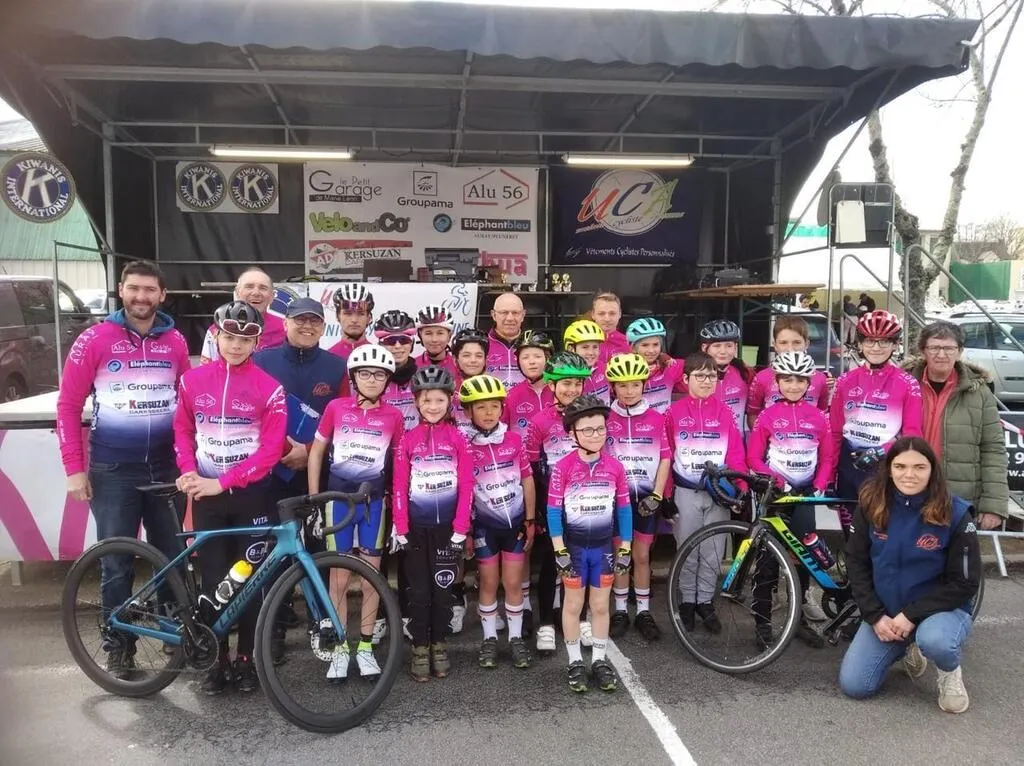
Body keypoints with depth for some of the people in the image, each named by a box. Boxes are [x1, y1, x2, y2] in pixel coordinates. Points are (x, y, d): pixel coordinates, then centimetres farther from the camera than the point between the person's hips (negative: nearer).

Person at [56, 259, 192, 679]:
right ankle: (119, 647, 23)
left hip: (165, 467, 2)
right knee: (117, 564, 6)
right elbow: (68, 405, -2)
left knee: (173, 558, 10)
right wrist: (74, 468, -6)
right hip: (112, 471, -2)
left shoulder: (175, 342, 4)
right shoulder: (95, 340, -4)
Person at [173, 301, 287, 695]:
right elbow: (182, 430, 10)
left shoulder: (268, 388, -9)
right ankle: (218, 659, 21)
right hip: (205, 495, 2)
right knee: (212, 579, 7)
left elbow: (271, 449, -11)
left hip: (250, 495, -2)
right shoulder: (193, 380, 1)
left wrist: (223, 482, -16)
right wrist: (188, 471, -7)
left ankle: (247, 659, 20)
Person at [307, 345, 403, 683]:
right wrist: (312, 500, 1)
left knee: (371, 577, 7)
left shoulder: (393, 416, -2)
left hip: (373, 500, 1)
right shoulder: (336, 408, -3)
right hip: (339, 497, 0)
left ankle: (365, 646, 21)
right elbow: (316, 452, 4)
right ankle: (340, 648, 17)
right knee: (339, 577, 5)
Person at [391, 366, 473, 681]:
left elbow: (466, 487, -3)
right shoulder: (407, 440, -1)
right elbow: (399, 487, -2)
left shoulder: (458, 439, -1)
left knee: (442, 588, 9)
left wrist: (460, 529, -7)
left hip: (447, 527, 0)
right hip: (416, 528, 0)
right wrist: (400, 529, -7)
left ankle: (439, 645, 25)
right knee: (418, 590, 7)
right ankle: (420, 648, 21)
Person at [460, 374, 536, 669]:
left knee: (513, 583, 8)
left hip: (515, 522, 1)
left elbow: (527, 480, 1)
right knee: (489, 583, 10)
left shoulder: (514, 440, -6)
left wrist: (530, 520, 1)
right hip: (485, 525, -1)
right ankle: (489, 638, 25)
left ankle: (516, 638, 23)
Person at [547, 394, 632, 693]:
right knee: (573, 605, 10)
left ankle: (600, 660, 27)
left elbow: (624, 509, 1)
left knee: (600, 606, 12)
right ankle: (575, 662, 24)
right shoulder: (563, 467, -14)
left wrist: (625, 549, 0)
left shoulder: (614, 466, -6)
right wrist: (560, 551, -13)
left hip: (604, 546, 2)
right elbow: (553, 511, -11)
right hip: (574, 546, -2)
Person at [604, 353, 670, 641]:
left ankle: (644, 612, 22)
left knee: (642, 555, 9)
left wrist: (656, 495, -7)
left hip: (646, 496, 0)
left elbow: (665, 458, 0)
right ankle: (620, 611, 22)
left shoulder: (656, 418, -3)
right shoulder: (605, 419, -5)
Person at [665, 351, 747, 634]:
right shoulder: (674, 413, -3)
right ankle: (687, 601, 24)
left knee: (713, 553, 8)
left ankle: (705, 601, 24)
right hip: (685, 493, -1)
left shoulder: (725, 412, 1)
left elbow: (736, 454, 0)